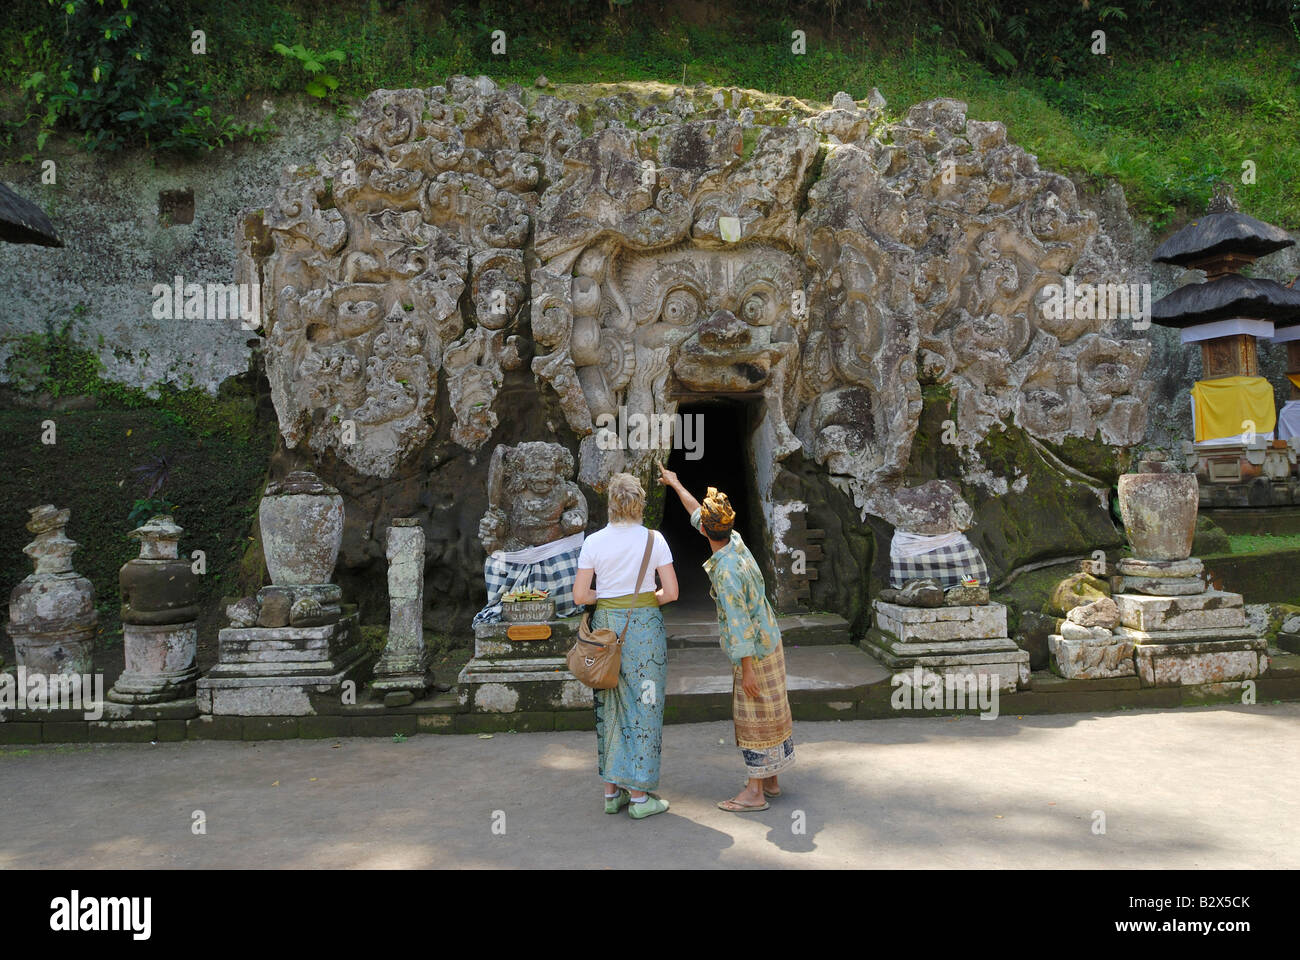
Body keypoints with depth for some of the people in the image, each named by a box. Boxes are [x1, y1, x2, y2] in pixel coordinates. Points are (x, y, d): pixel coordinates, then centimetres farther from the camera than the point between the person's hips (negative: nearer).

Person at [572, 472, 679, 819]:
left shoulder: (594, 542, -3)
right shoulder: (653, 539, -7)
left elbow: (580, 595, -4)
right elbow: (671, 592, -7)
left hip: (605, 624, 2)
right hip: (644, 626, -2)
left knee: (608, 706, 12)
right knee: (643, 706, 5)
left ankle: (611, 790, 19)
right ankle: (639, 794, 9)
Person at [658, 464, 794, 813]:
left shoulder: (725, 571, -28)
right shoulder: (735, 541, -2)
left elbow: (739, 624, -26)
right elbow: (696, 513, 16)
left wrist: (747, 672, -21)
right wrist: (675, 484, 28)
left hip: (755, 653, -9)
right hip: (766, 641, 9)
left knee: (754, 720, 0)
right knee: (766, 715, 17)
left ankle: (754, 792, 10)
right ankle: (771, 781, 28)